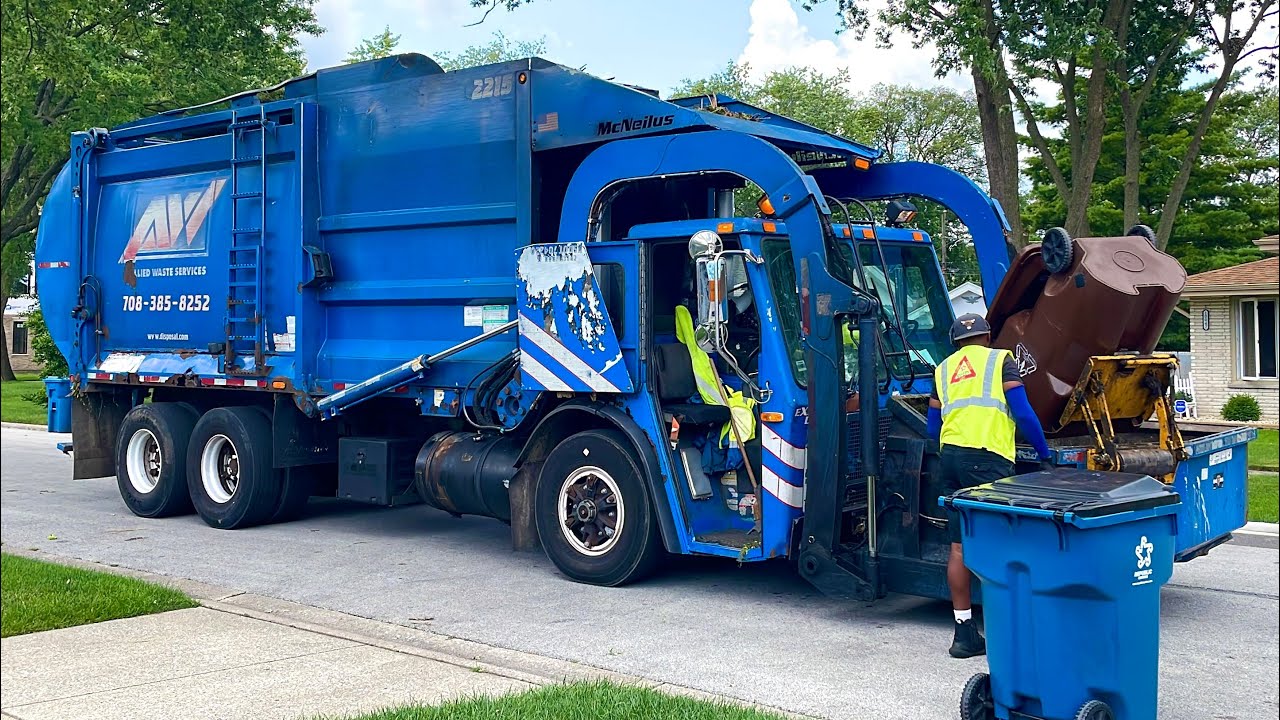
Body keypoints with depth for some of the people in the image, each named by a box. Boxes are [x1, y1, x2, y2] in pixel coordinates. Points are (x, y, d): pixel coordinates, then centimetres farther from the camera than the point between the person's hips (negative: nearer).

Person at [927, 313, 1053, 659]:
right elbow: (1022, 412, -1)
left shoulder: (943, 369, 22)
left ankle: (965, 633, 12)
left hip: (949, 455, 5)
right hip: (987, 457, -5)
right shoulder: (1000, 359, 9)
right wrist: (1045, 455, 7)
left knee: (959, 546, 7)